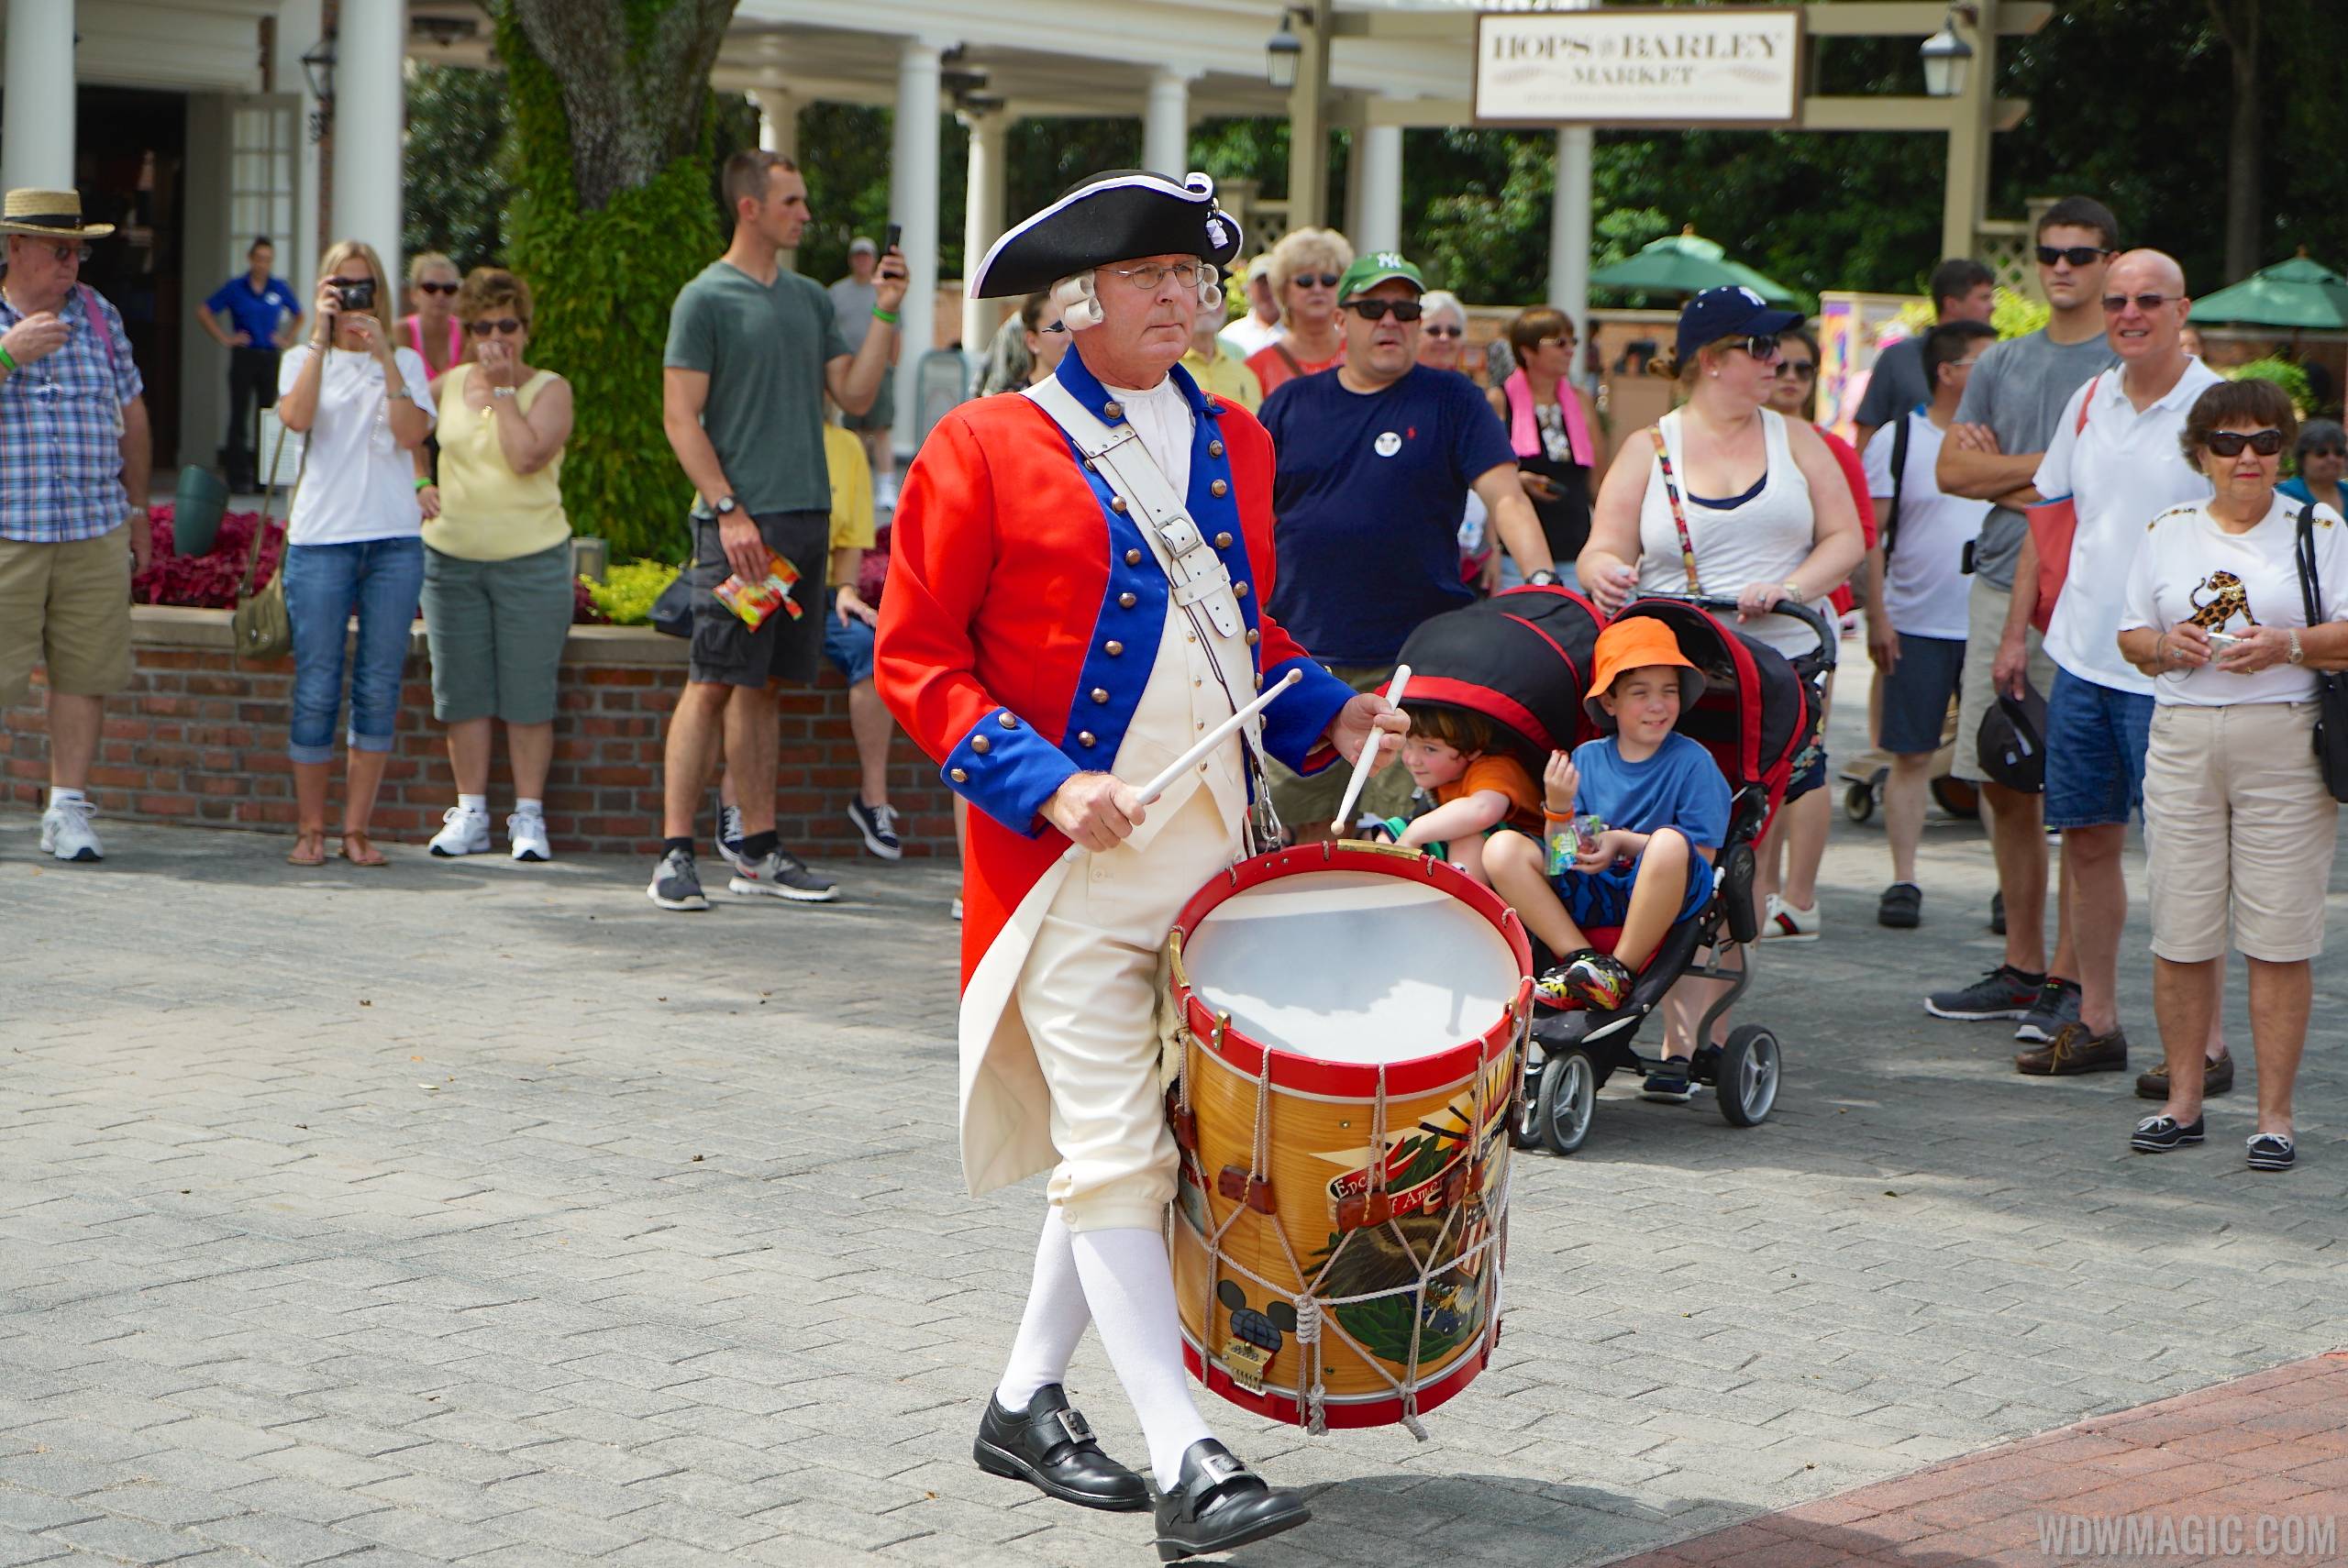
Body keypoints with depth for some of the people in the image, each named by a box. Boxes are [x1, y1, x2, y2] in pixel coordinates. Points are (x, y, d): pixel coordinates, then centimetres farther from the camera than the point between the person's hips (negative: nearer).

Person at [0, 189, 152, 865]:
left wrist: (137, 511, 20)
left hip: (96, 532, 3)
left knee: (84, 672, 2)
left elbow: (132, 414, 19)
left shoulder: (98, 315, 12)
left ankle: (68, 809, 8)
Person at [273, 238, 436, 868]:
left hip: (394, 538, 1)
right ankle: (310, 827, 6)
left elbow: (413, 433, -5)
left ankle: (356, 828, 7)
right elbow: (296, 417, -10)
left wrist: (383, 355, -9)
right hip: (321, 538, -1)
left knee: (380, 688, 0)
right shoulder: (303, 360, 12)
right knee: (317, 690, -3)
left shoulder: (403, 362, 13)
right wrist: (321, 338, -11)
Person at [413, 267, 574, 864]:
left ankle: (529, 815, 4)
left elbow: (527, 457, -17)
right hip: (451, 556, 4)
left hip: (531, 559, -3)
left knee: (527, 692, -2)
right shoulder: (449, 385, 10)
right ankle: (470, 813, 12)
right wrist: (416, 487, 4)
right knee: (463, 690, 5)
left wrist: (502, 389, -11)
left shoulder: (549, 389, -2)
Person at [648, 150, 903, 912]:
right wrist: (728, 510, -15)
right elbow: (681, 420, -8)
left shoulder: (810, 299, 16)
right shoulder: (707, 298, -4)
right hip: (739, 521, -6)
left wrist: (885, 312, 5)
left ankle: (760, 854, 12)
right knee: (714, 683, -7)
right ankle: (675, 854, -6)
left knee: (762, 684, 10)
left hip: (805, 515, 6)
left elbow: (854, 394, 14)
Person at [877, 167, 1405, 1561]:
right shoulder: (987, 449, -5)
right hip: (1072, 868, -6)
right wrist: (1044, 779, -18)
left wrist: (1328, 716, 4)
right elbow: (915, 657, -6)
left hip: (1213, 854, 6)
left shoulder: (1235, 442, 13)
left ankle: (1029, 1403, 26)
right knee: (1115, 1155, -9)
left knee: (1133, 1136, 11)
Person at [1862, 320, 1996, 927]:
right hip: (1916, 625, -2)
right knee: (1911, 754, 2)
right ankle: (1903, 881, 9)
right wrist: (1877, 618, -7)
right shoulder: (1897, 439, 1)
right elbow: (1869, 534, 0)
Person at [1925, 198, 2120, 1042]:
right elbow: (1951, 471, 8)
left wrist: (2002, 471, -5)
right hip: (1999, 591, 6)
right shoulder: (2002, 363, 16)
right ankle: (2021, 967, 19)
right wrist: (2045, 467, -4)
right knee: (2003, 788, 9)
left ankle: (2070, 978, -2)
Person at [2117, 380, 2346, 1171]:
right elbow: (2130, 638, 15)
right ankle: (2182, 1101, 14)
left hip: (2284, 743, -3)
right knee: (2180, 932, 2)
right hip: (2182, 741, 3)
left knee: (2279, 937, -4)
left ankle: (2274, 1113, 2)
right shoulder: (2167, 533, 13)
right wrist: (2167, 646, -6)